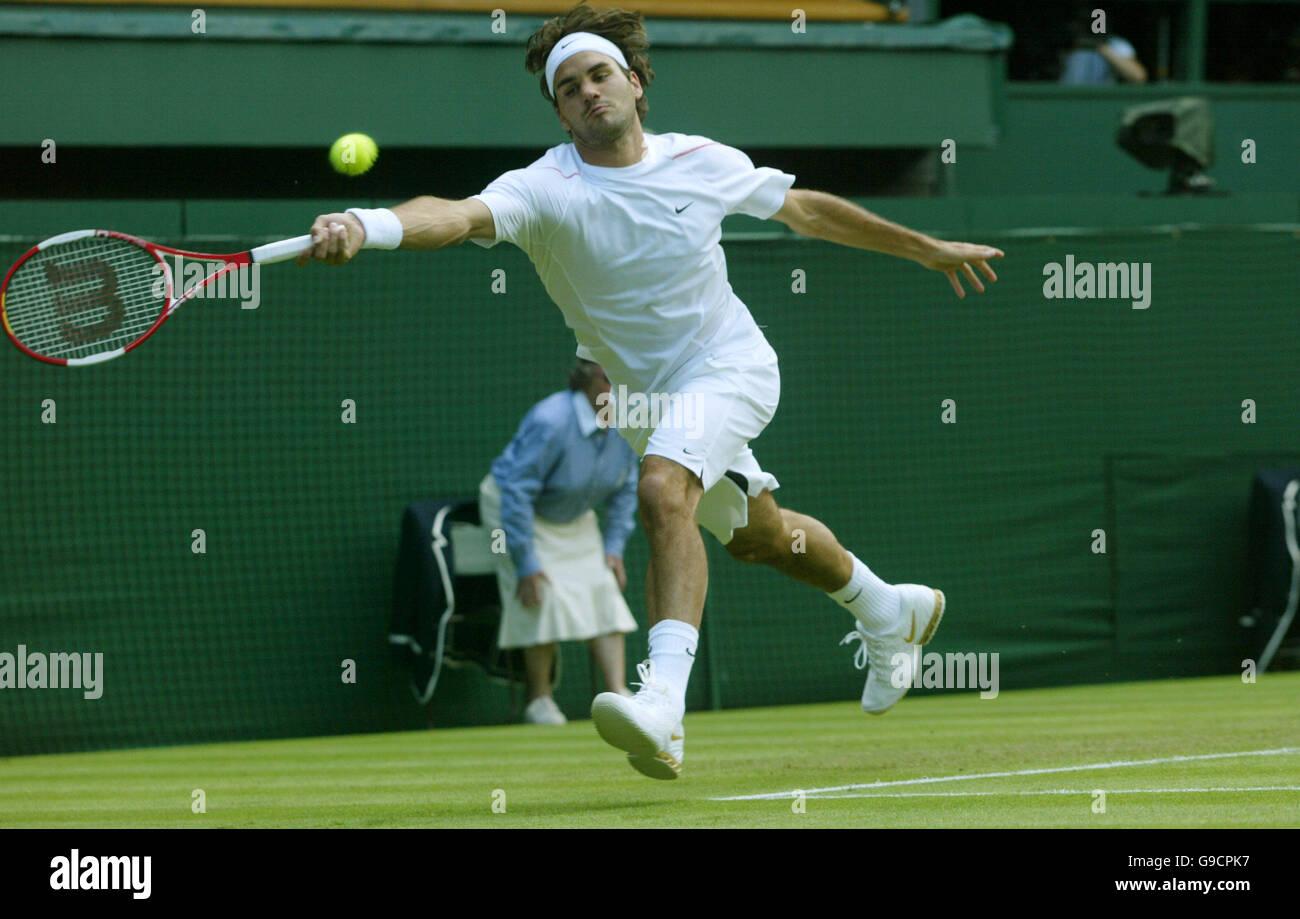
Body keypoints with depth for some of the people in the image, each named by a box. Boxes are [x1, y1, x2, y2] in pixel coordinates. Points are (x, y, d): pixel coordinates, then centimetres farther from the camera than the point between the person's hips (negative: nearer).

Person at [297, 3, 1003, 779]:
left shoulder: (704, 163, -12)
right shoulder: (546, 190, -20)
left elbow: (806, 210, 6)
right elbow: (458, 216, -41)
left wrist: (926, 248, 15)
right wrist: (364, 226, -63)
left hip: (728, 364, -3)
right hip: (640, 392, 3)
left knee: (664, 488, -31)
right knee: (759, 536, 21)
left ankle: (664, 704, -44)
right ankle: (889, 611, 52)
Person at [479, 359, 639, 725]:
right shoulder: (550, 422, -34)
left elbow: (625, 487, 4)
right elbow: (516, 492, -31)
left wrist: (615, 546, -2)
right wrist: (525, 565, -31)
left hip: (573, 516, 7)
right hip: (513, 506, -7)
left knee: (603, 591, -7)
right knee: (545, 598, -17)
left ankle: (617, 694, -10)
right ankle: (539, 700, -6)